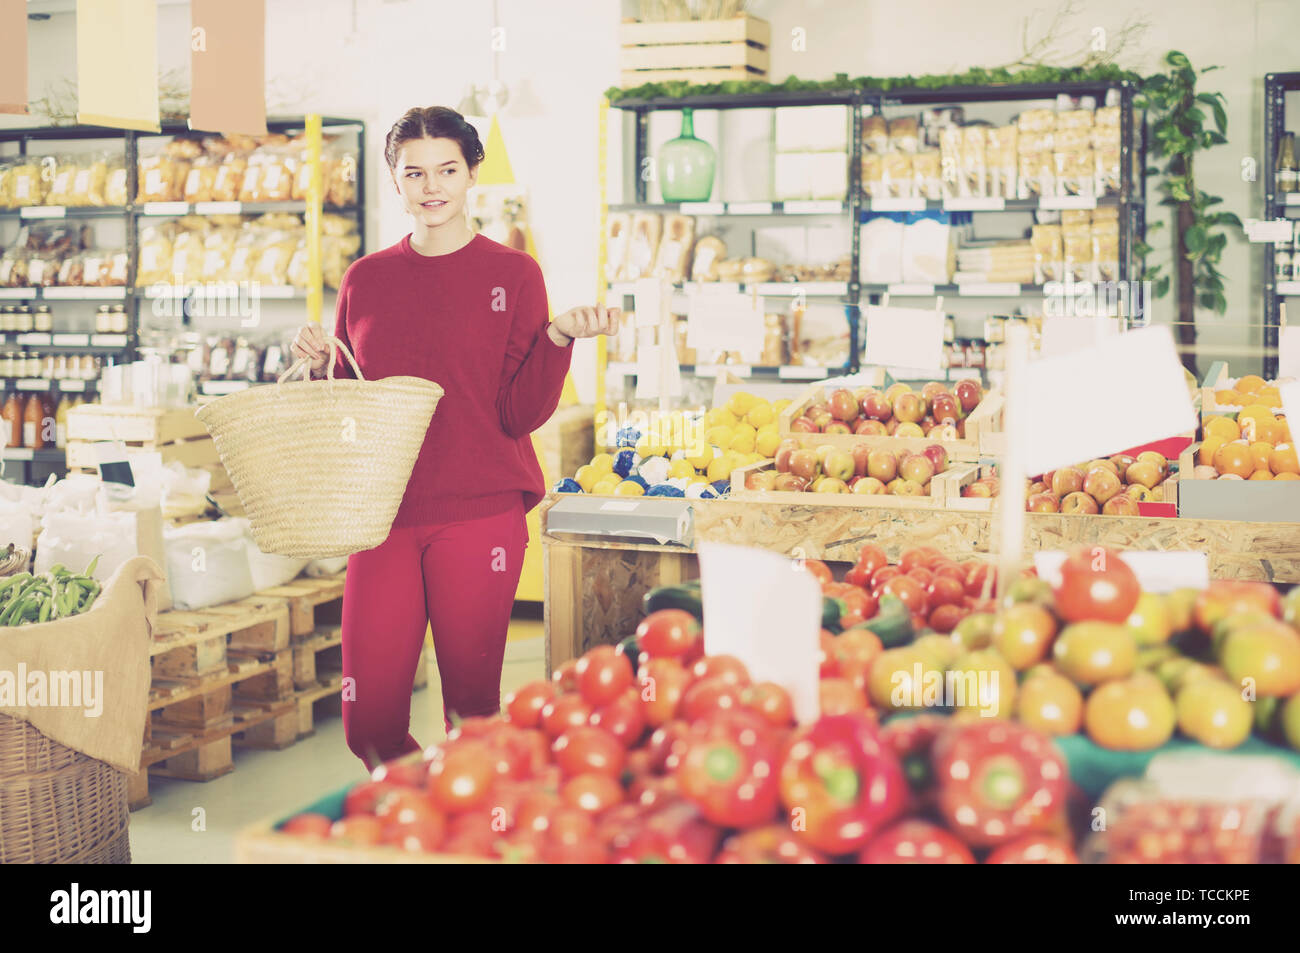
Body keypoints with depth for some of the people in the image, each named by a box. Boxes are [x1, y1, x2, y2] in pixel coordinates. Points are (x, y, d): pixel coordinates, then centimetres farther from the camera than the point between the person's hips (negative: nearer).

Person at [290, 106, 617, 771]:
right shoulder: (365, 281, 12)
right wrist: (319, 366, -1)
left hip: (480, 514, -2)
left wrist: (559, 337, -15)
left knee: (471, 709, 1)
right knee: (368, 722, -1)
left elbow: (520, 416, -3)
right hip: (384, 514, 3)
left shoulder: (512, 275, 3)